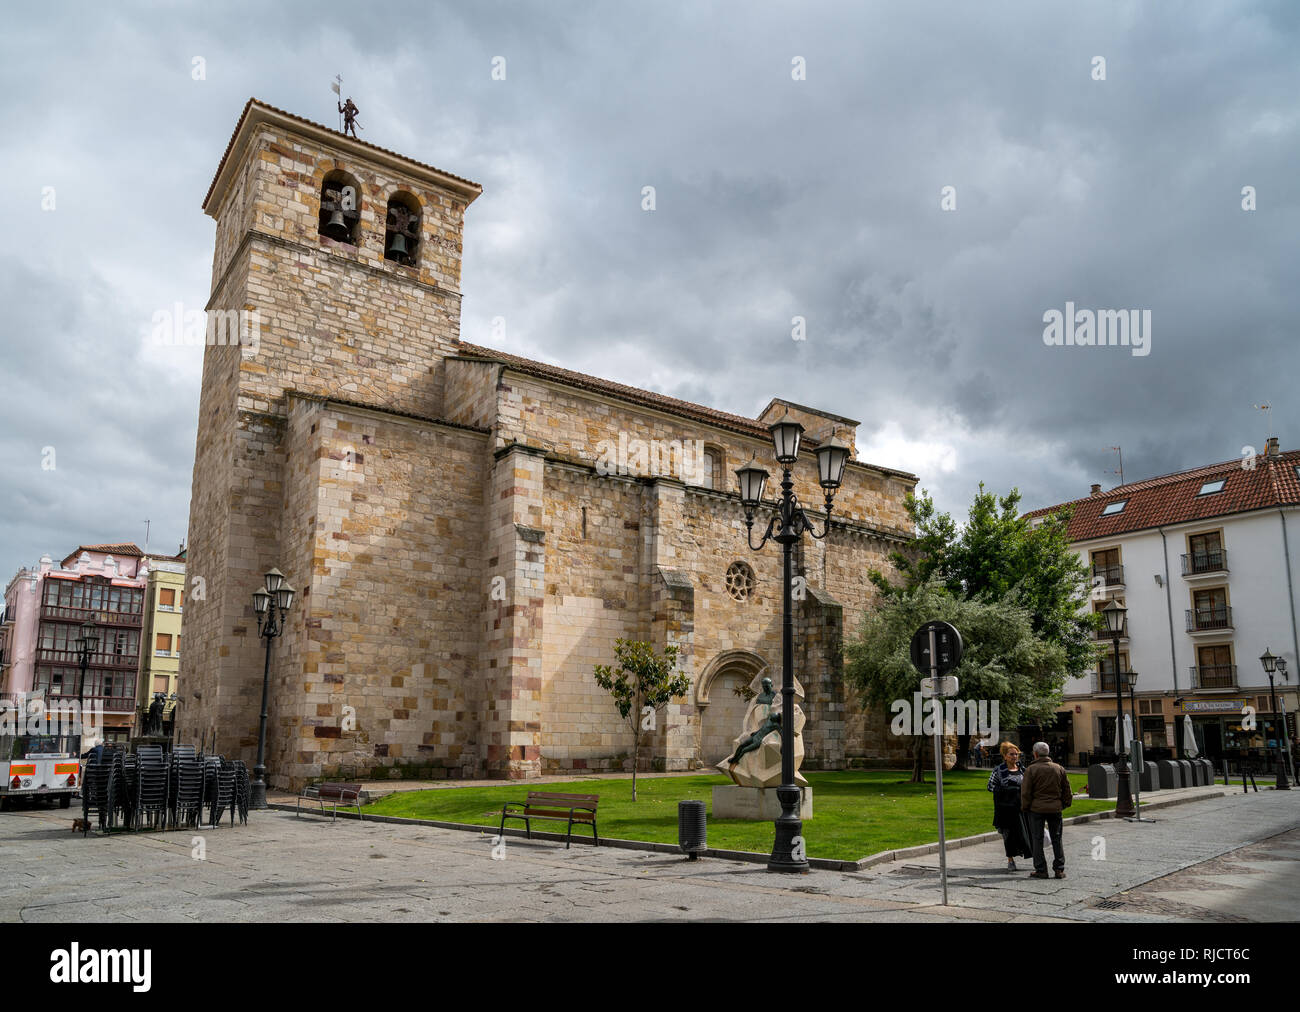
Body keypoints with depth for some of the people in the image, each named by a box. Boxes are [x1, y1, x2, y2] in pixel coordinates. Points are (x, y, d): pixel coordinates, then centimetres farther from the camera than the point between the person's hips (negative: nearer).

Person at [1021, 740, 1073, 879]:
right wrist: (1065, 804, 21)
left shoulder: (1031, 769, -9)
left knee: (1037, 839, 3)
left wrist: (1025, 808, 2)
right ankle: (1059, 869, 13)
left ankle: (1041, 870, 4)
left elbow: (1025, 792, -9)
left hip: (1037, 809, -4)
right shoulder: (1059, 769, 5)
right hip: (1055, 809, 4)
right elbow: (1067, 790, 10)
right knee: (1056, 839, 12)